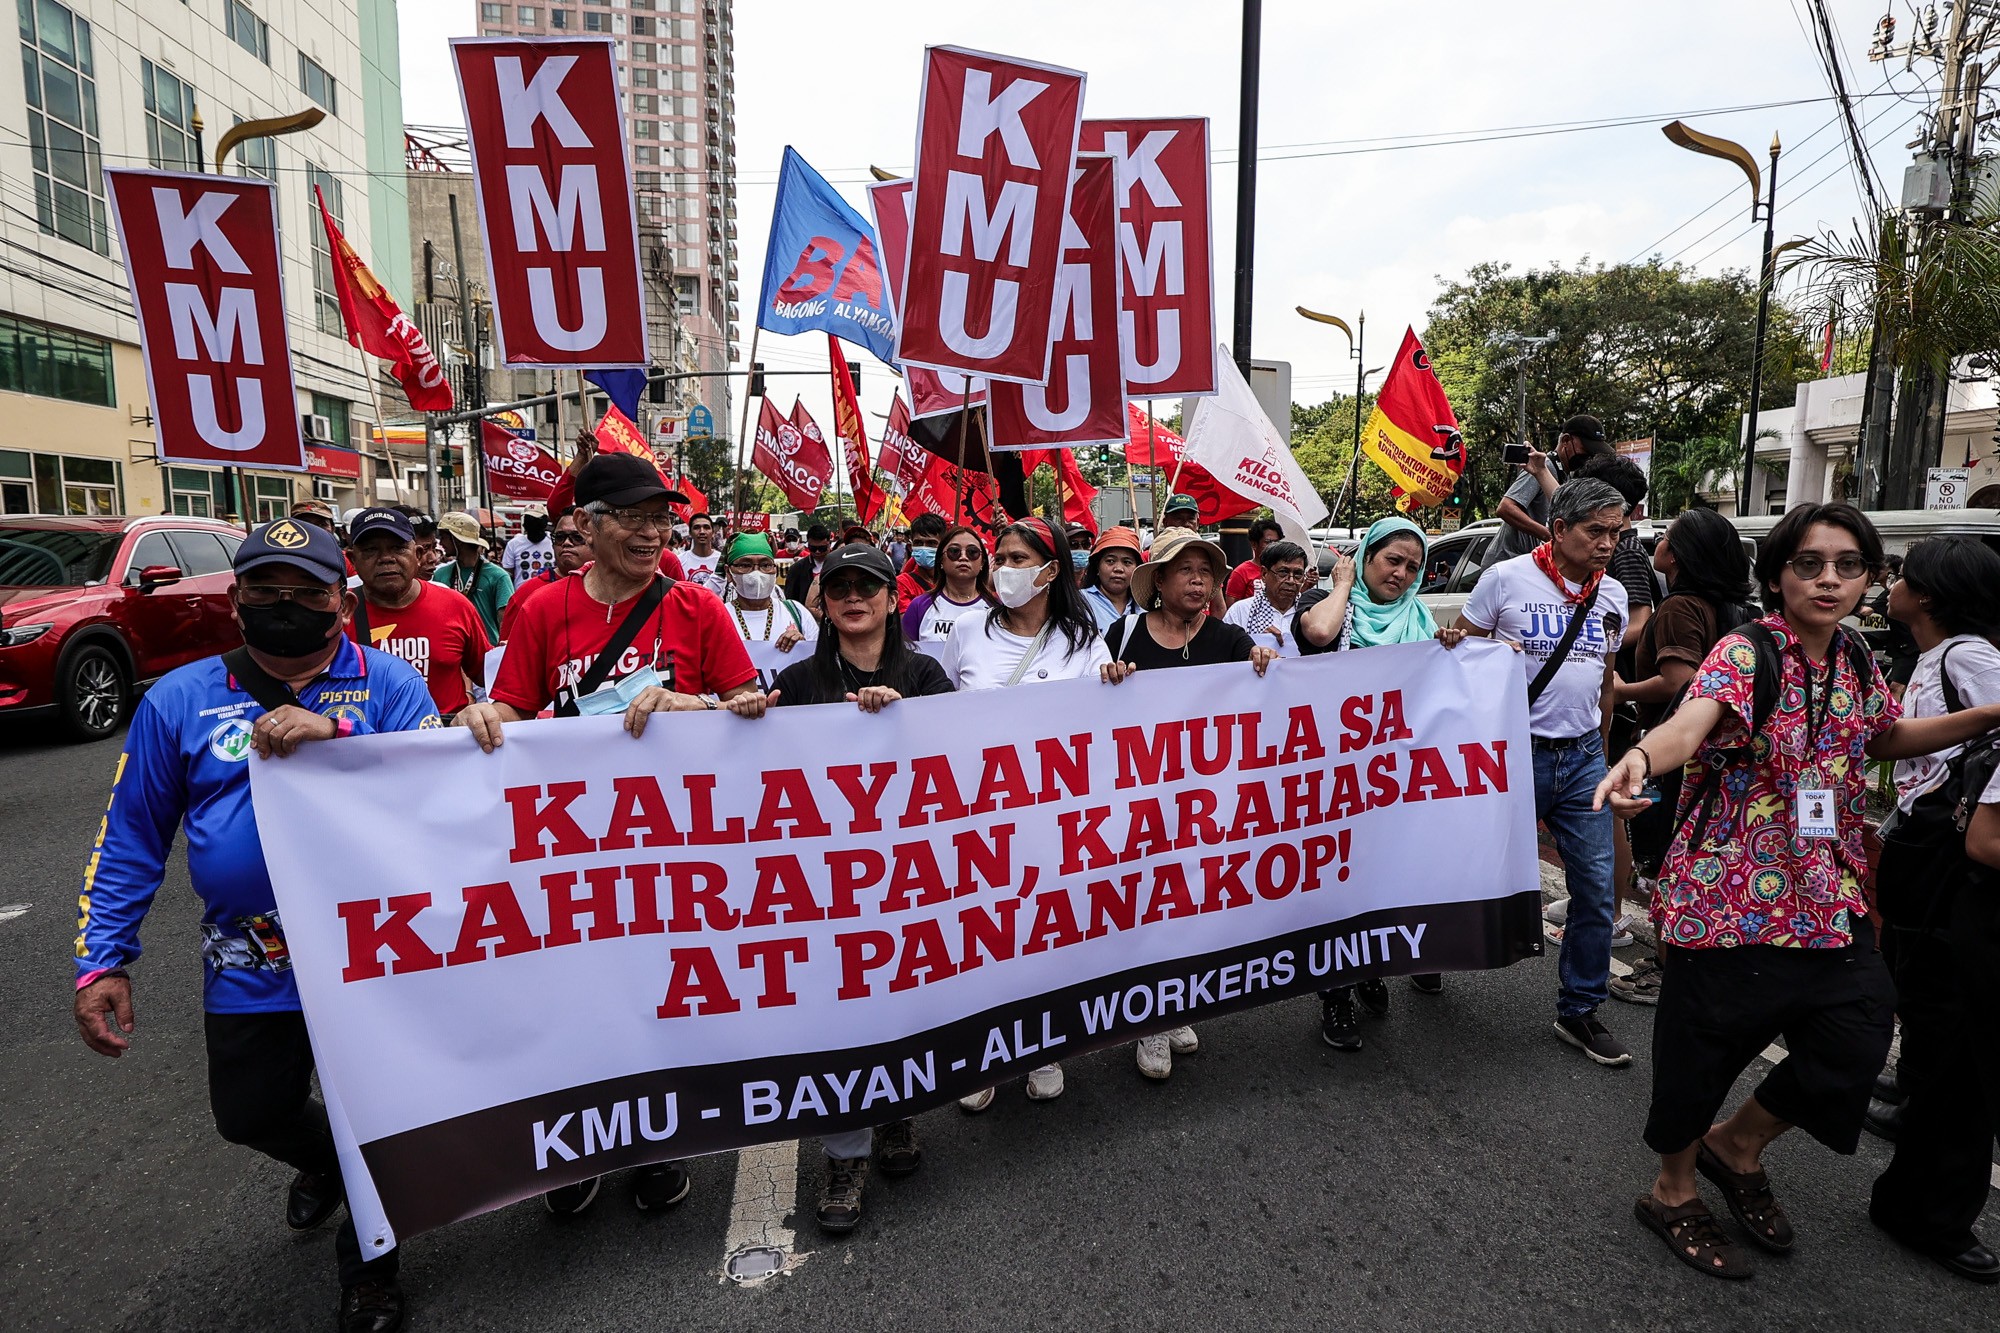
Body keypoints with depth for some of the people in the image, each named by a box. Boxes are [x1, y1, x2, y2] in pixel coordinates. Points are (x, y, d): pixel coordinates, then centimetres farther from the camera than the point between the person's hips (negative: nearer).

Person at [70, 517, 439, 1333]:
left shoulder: (389, 684, -7)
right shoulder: (179, 700, 0)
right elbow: (130, 840, 5)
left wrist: (336, 732, -29)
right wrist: (102, 960, -1)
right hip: (249, 967, 3)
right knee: (250, 1116, 18)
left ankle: (368, 1257, 41)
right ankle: (326, 1162, 56)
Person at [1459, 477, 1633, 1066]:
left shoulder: (1613, 595, 8)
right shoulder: (1506, 579, -9)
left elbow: (1606, 675, 18)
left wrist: (1598, 746, 19)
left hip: (1583, 758, 5)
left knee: (1597, 889, 5)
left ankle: (1580, 1011, 21)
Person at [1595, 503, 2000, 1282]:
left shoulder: (1857, 664, 7)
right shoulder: (1746, 652, -15)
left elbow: (1888, 738, 27)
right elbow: (1691, 721, -35)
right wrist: (1640, 758, -57)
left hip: (1828, 895, 7)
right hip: (1729, 891, -6)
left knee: (1858, 1036, 4)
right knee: (1706, 1042, 6)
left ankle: (1738, 1143, 32)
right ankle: (1673, 1191, 30)